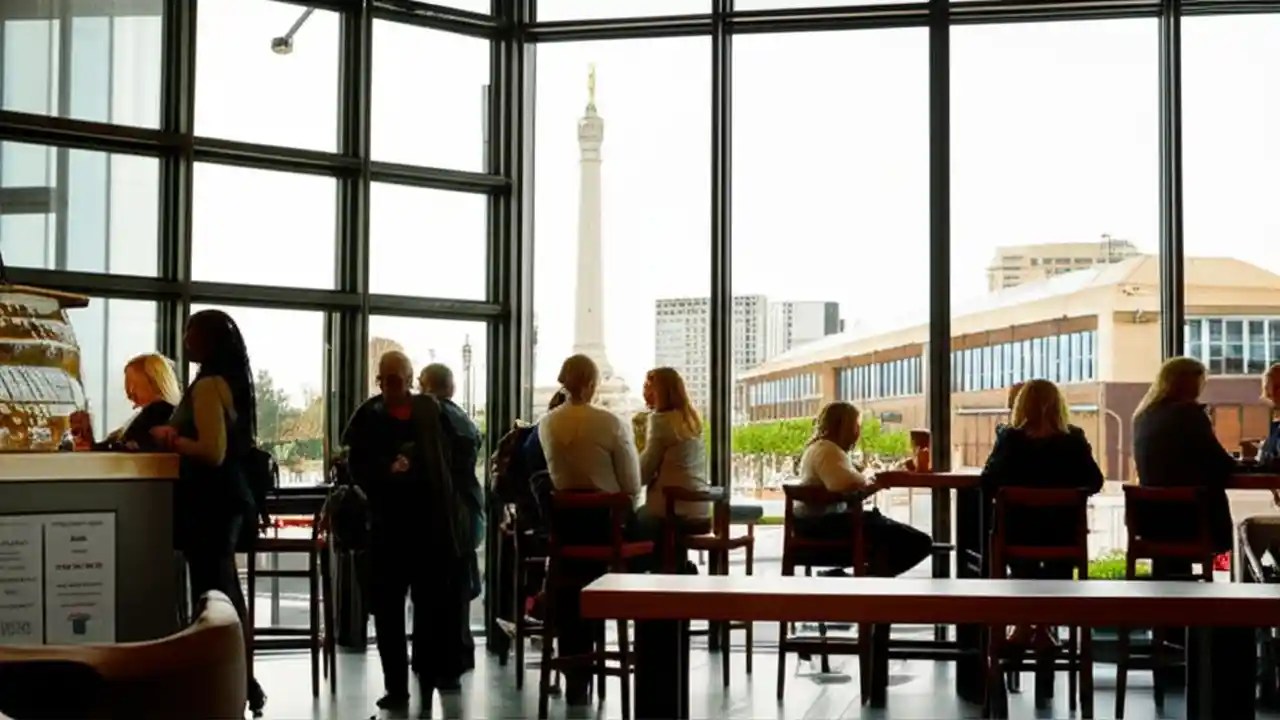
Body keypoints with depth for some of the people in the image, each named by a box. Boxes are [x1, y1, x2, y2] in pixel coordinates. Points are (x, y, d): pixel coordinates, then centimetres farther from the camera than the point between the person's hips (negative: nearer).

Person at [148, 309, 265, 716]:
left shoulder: (208, 385, -16)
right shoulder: (233, 381, 13)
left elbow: (212, 452, -24)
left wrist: (169, 439, -10)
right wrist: (179, 435, 18)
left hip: (210, 500, -10)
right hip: (224, 496, 10)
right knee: (225, 592, 16)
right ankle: (243, 683, 23)